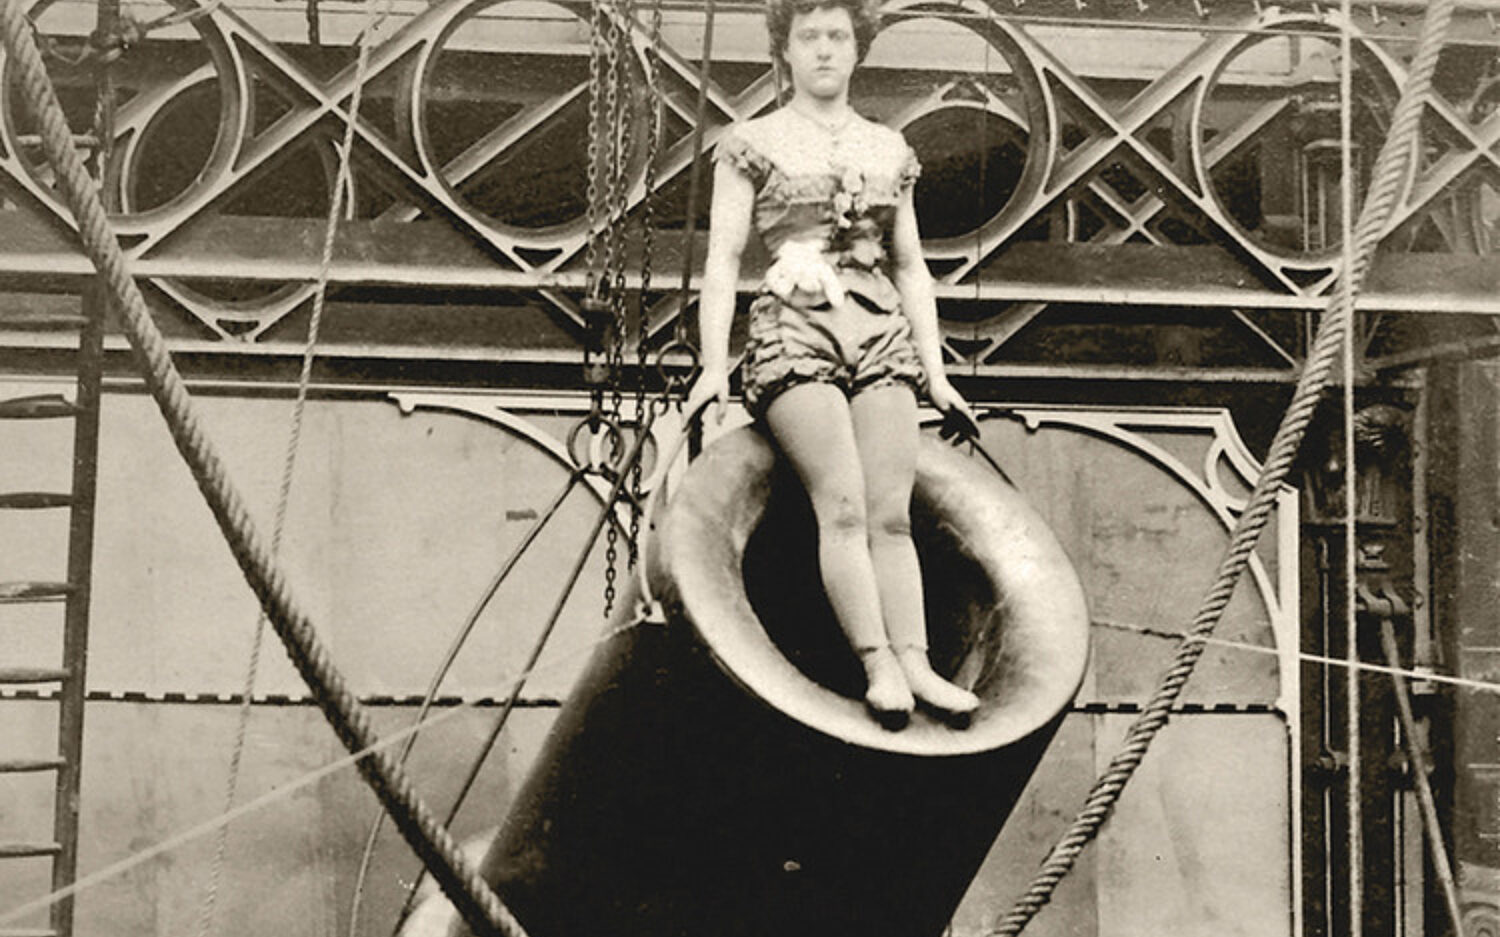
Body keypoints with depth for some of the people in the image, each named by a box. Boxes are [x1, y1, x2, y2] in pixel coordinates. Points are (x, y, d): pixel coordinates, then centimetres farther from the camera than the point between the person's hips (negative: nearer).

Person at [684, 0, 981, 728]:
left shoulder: (889, 150, 19)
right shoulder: (753, 144, 9)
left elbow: (911, 267, 20)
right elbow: (722, 260, 2)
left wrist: (935, 370, 12)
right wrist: (714, 364, -10)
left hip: (882, 333, 4)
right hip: (794, 330, -3)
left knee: (893, 514, -9)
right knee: (843, 504, -19)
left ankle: (915, 662, -17)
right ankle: (879, 666, -24)